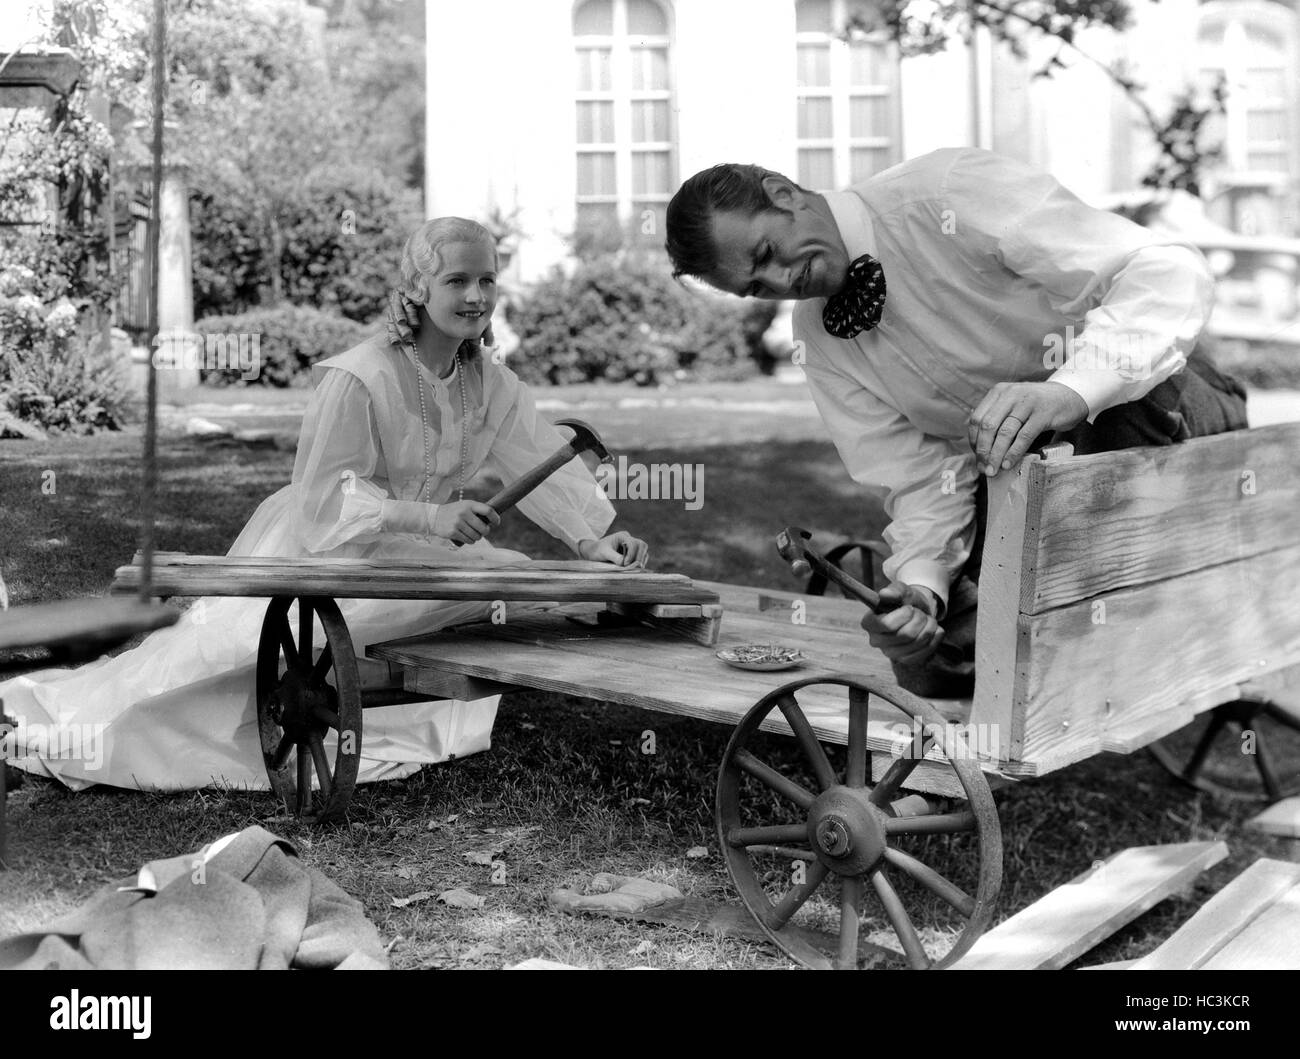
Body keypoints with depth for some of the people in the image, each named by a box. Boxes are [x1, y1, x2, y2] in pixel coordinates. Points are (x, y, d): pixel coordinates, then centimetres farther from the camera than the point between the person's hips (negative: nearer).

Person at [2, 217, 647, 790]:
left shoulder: (491, 384, -1)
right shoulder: (357, 379, -23)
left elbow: (543, 462, 3)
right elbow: (324, 501, -23)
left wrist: (590, 540, -12)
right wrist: (428, 516, -36)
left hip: (416, 558, 7)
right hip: (322, 553, -7)